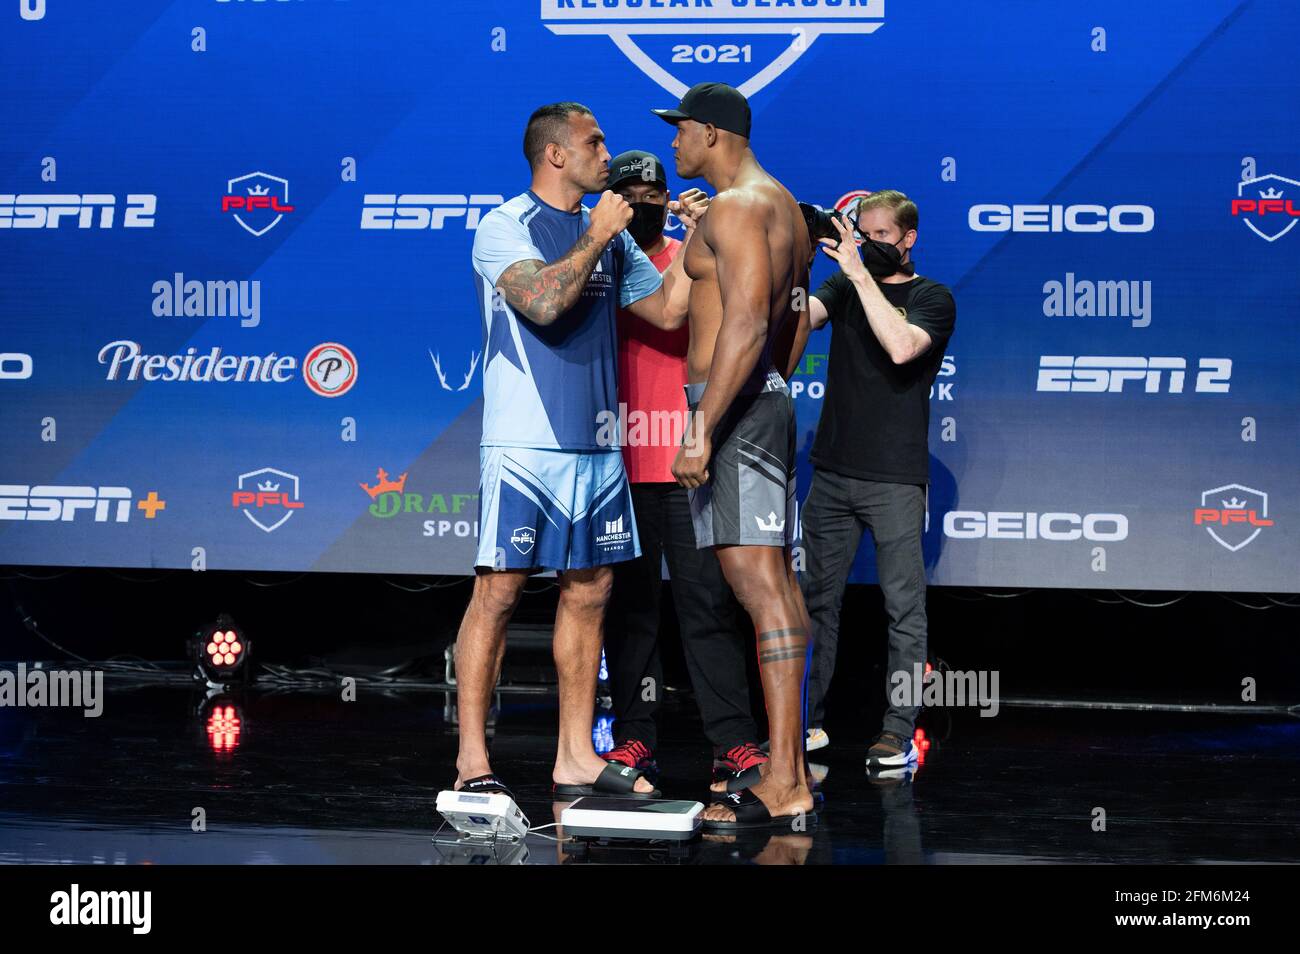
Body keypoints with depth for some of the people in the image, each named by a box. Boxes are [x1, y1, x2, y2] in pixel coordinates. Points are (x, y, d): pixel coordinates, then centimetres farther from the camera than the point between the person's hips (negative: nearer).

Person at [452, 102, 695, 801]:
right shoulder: (505, 226, -5)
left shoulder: (611, 234, 16)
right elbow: (545, 301, -22)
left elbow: (666, 310, 16)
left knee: (588, 592, 8)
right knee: (498, 591, -7)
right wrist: (596, 236, -11)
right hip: (524, 445, -7)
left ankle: (576, 758, 15)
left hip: (596, 444, 7)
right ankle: (472, 762, -2)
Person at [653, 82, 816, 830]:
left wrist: (703, 428, -26)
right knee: (777, 584, 9)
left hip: (732, 405, -11)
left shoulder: (736, 208, -12)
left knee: (759, 587, -14)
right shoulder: (784, 207, 20)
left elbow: (745, 323, -23)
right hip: (769, 403, 11)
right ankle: (795, 773, 12)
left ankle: (784, 784, -17)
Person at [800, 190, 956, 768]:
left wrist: (861, 272, -19)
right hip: (832, 471, 4)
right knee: (817, 599, 7)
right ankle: (806, 720, 15)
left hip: (894, 479, -4)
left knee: (904, 607, -4)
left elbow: (902, 347, -20)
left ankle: (898, 733, -3)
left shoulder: (932, 298, 0)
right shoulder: (844, 287, 12)